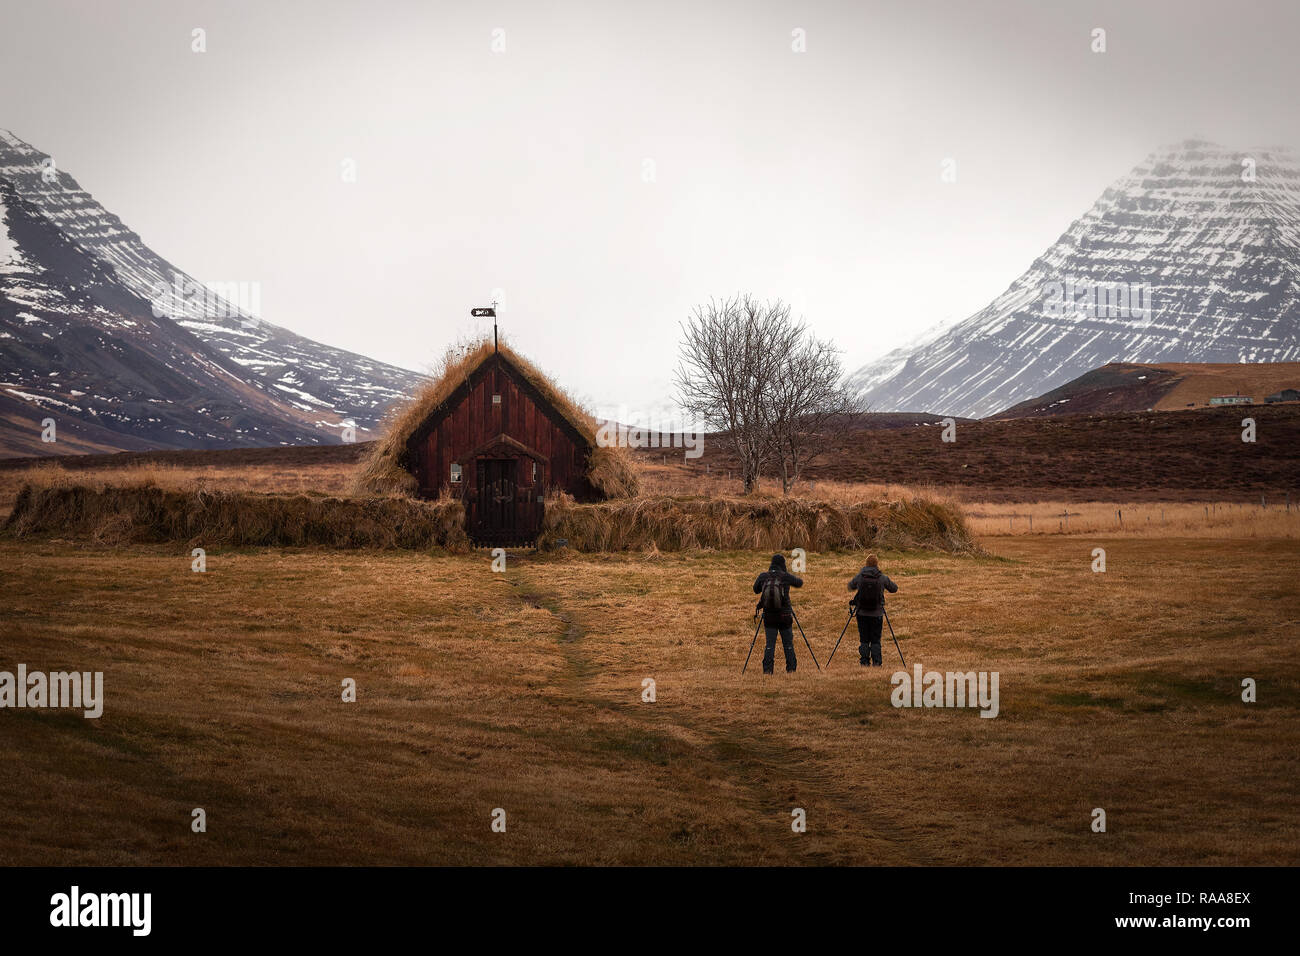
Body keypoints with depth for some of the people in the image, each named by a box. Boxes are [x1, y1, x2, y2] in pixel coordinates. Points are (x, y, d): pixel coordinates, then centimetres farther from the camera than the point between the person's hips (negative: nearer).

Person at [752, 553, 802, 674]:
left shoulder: (763, 576, -4)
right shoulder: (786, 576, -10)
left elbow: (756, 590, 12)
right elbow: (800, 583, 8)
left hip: (768, 616, 2)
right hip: (784, 615, -2)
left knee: (769, 644, 5)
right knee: (788, 644, 11)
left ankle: (767, 670, -4)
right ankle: (791, 669, 14)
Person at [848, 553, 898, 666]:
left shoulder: (859, 576, -4)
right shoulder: (882, 578, -8)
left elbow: (850, 587, 15)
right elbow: (894, 589, 8)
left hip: (862, 613, 1)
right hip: (877, 614, -1)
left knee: (863, 640, 7)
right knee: (876, 640, 6)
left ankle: (864, 663, 4)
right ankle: (876, 663, 2)